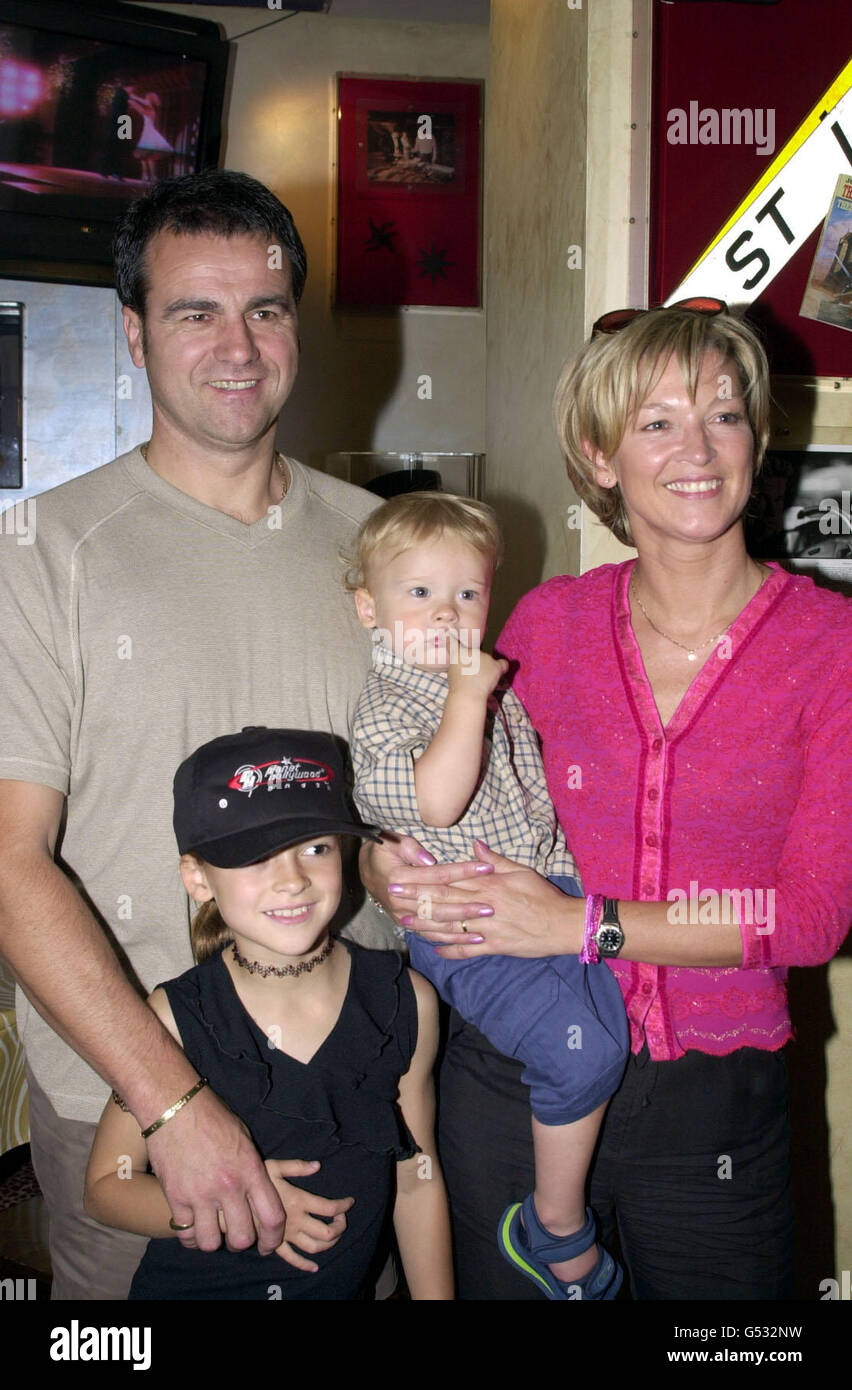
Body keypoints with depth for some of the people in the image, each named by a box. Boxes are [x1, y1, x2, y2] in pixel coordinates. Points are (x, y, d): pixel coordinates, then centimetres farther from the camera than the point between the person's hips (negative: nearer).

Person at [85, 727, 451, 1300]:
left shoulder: (409, 1004, -8)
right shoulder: (174, 1021, -16)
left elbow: (417, 1179, 2)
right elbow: (106, 1186, -6)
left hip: (349, 1286, 3)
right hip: (193, 1286, -3)